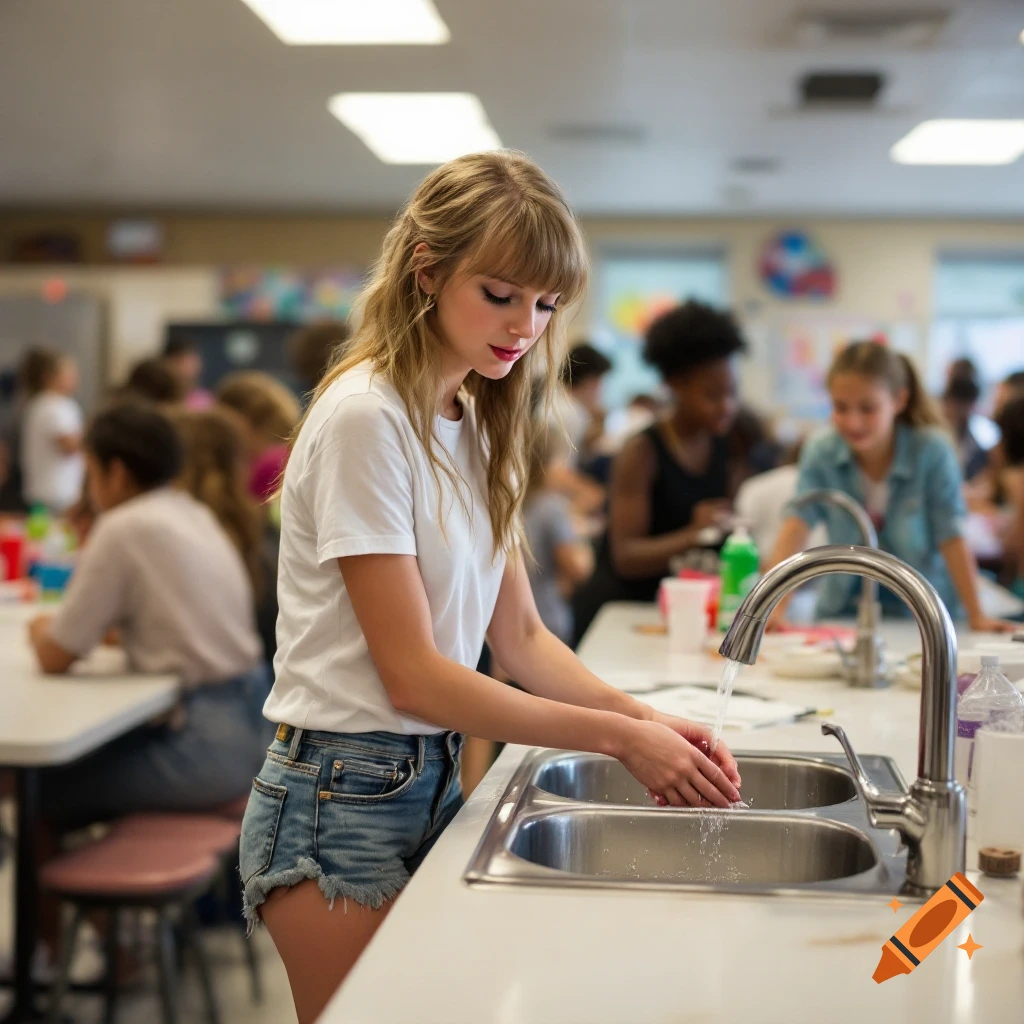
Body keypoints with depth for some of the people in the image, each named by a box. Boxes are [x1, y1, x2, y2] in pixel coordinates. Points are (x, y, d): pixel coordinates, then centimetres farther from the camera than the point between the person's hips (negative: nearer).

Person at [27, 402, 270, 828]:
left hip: (208, 746, -8)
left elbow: (55, 657, -8)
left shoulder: (123, 529, -13)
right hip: (249, 726, 8)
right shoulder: (196, 515, 10)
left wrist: (40, 631, 12)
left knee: (49, 786, 2)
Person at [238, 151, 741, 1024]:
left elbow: (520, 636, 8)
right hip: (343, 797, -7)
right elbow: (412, 675, -18)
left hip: (435, 780, 7)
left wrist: (647, 718, -8)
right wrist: (621, 738, -18)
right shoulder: (365, 418, -16)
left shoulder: (477, 424, 9)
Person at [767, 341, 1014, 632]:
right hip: (845, 609, 2)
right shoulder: (820, 454, -11)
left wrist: (976, 616, -14)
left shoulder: (932, 451, -16)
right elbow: (797, 528, -21)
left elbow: (951, 539, -12)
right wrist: (772, 607, -33)